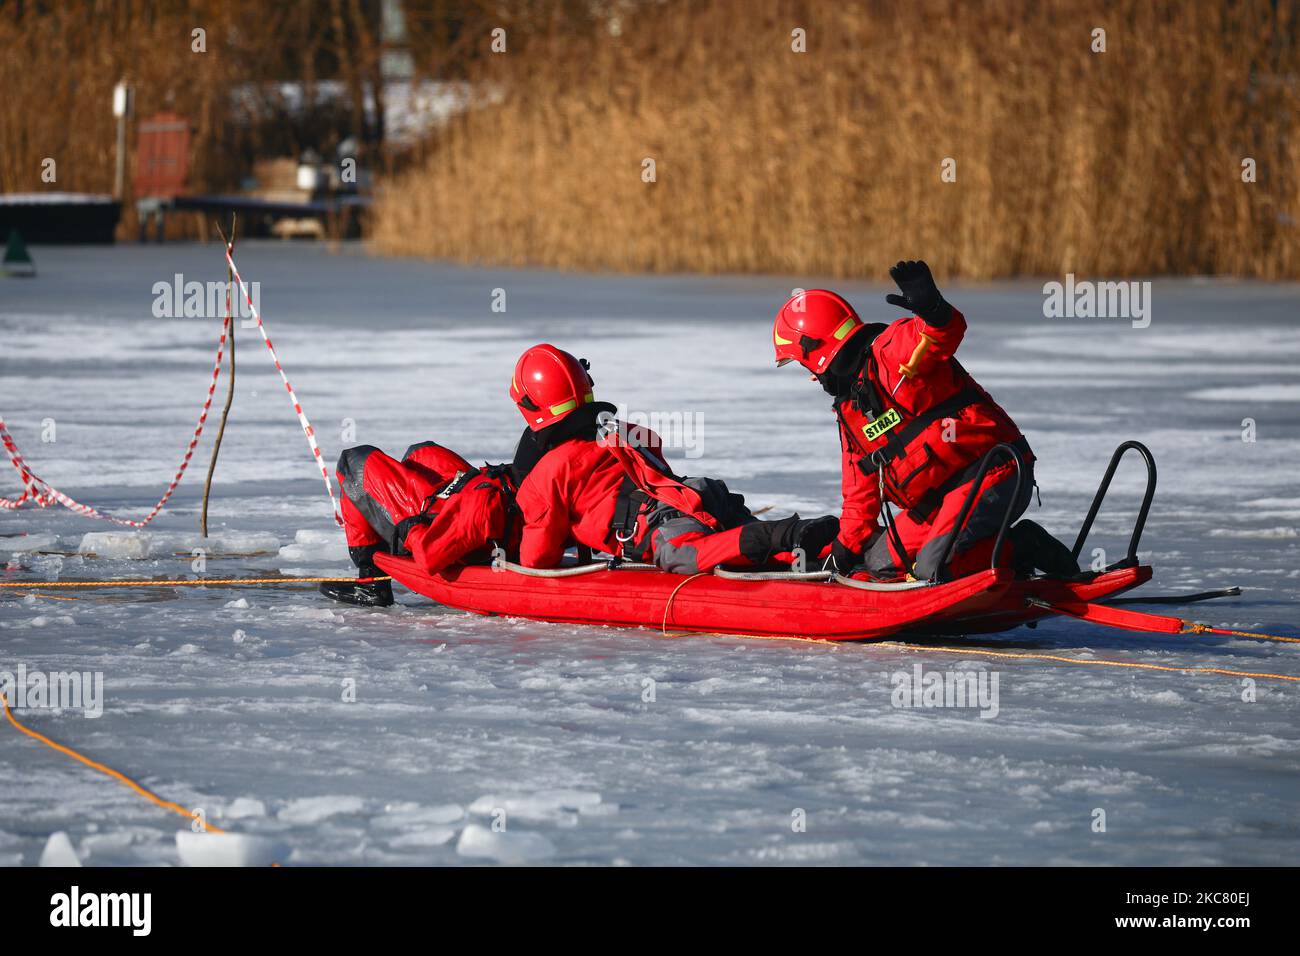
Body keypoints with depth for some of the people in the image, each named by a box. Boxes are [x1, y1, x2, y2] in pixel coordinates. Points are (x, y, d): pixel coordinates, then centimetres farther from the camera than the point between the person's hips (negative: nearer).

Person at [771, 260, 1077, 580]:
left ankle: (1022, 546, -5)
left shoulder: (891, 350, -11)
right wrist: (847, 546, 25)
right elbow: (860, 491, 27)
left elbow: (949, 332, -34)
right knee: (880, 561, 8)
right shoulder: (849, 410, 18)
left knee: (931, 572, -26)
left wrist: (934, 311, -57)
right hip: (938, 500, 11)